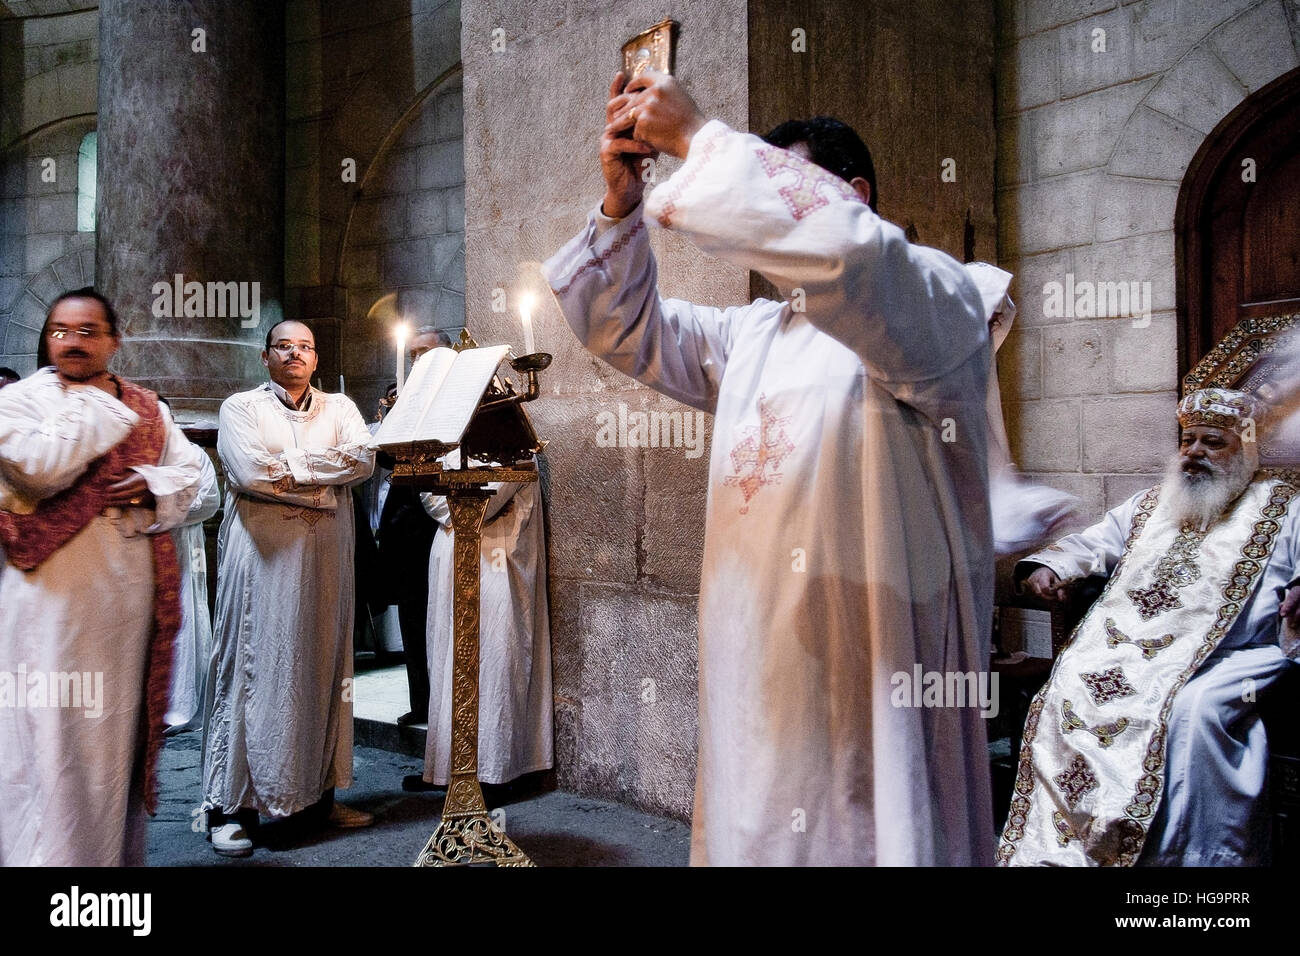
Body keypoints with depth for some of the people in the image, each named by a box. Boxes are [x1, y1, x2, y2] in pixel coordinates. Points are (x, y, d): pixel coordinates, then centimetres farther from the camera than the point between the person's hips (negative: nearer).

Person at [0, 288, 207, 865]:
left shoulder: (145, 407, 12)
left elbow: (189, 470, 8)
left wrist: (153, 486, -12)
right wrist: (97, 405, -9)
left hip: (127, 591, 4)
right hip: (54, 592, -4)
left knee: (118, 720, 12)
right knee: (53, 724, -1)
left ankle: (117, 846, 25)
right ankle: (50, 850, 10)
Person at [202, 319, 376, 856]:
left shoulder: (339, 408, 15)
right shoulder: (242, 407, 6)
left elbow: (363, 460, -3)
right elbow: (249, 471, -11)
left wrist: (286, 464, -7)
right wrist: (322, 485, -6)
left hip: (325, 556, 3)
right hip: (262, 555, -3)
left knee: (323, 666, 6)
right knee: (252, 667, -4)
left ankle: (322, 791, 15)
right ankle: (230, 805, 3)